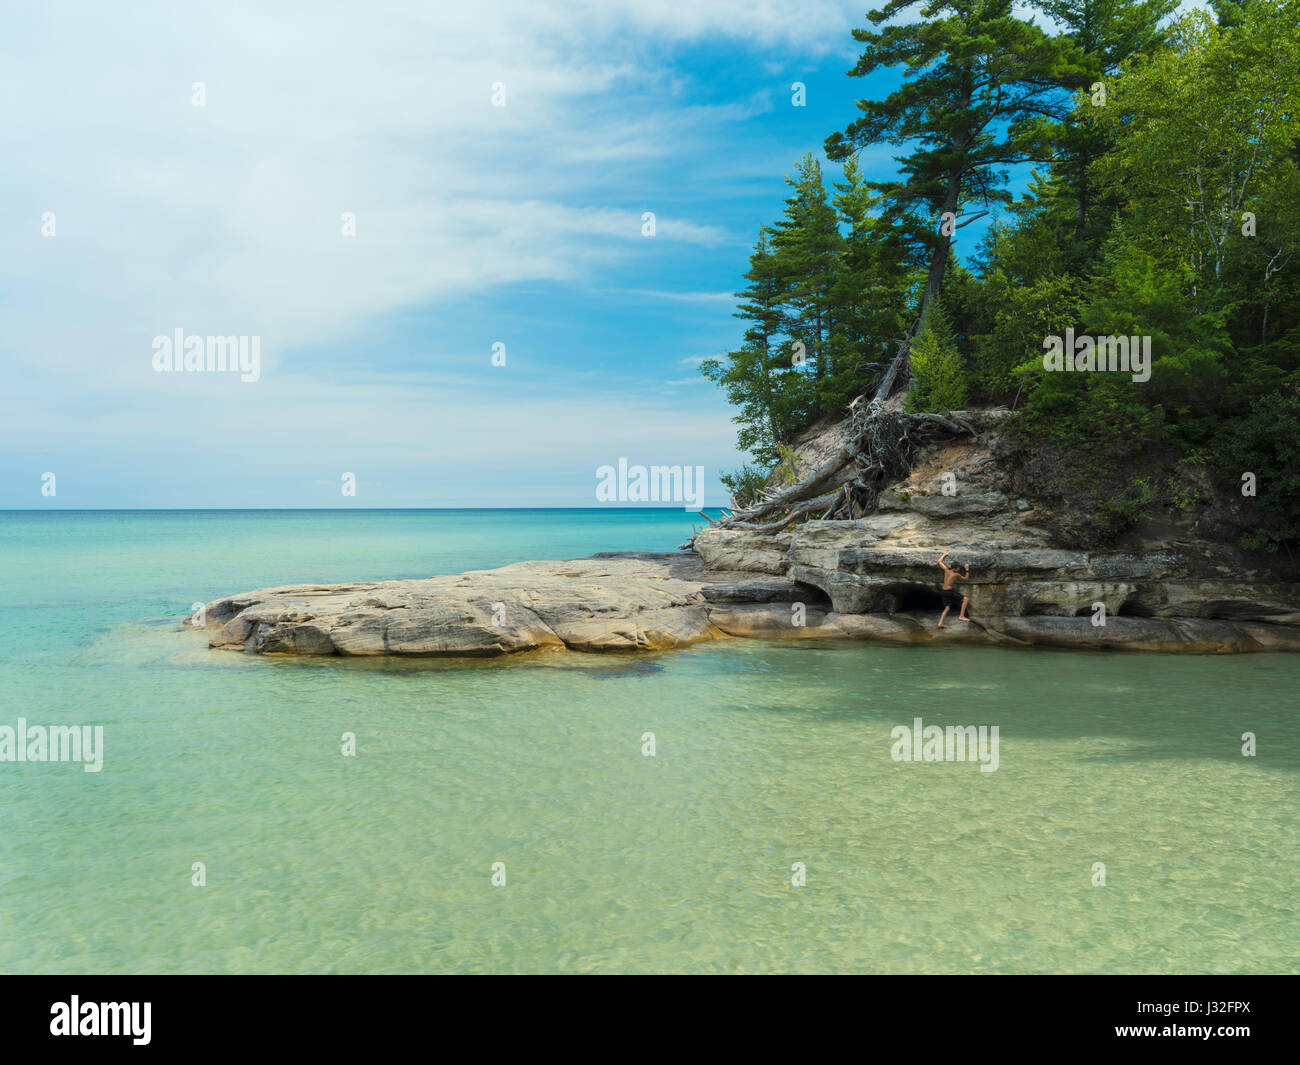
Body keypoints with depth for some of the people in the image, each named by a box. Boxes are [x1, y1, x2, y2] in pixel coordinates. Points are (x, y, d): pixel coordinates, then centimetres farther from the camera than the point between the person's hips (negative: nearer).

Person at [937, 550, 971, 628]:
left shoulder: (946, 570, 1)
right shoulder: (956, 575, -10)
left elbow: (939, 561, 16)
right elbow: (966, 578, 8)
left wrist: (945, 554, 28)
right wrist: (967, 570, 15)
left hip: (943, 591, 7)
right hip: (949, 592, -7)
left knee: (947, 608, 16)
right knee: (966, 599, -2)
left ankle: (940, 623, 7)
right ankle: (961, 616, -7)